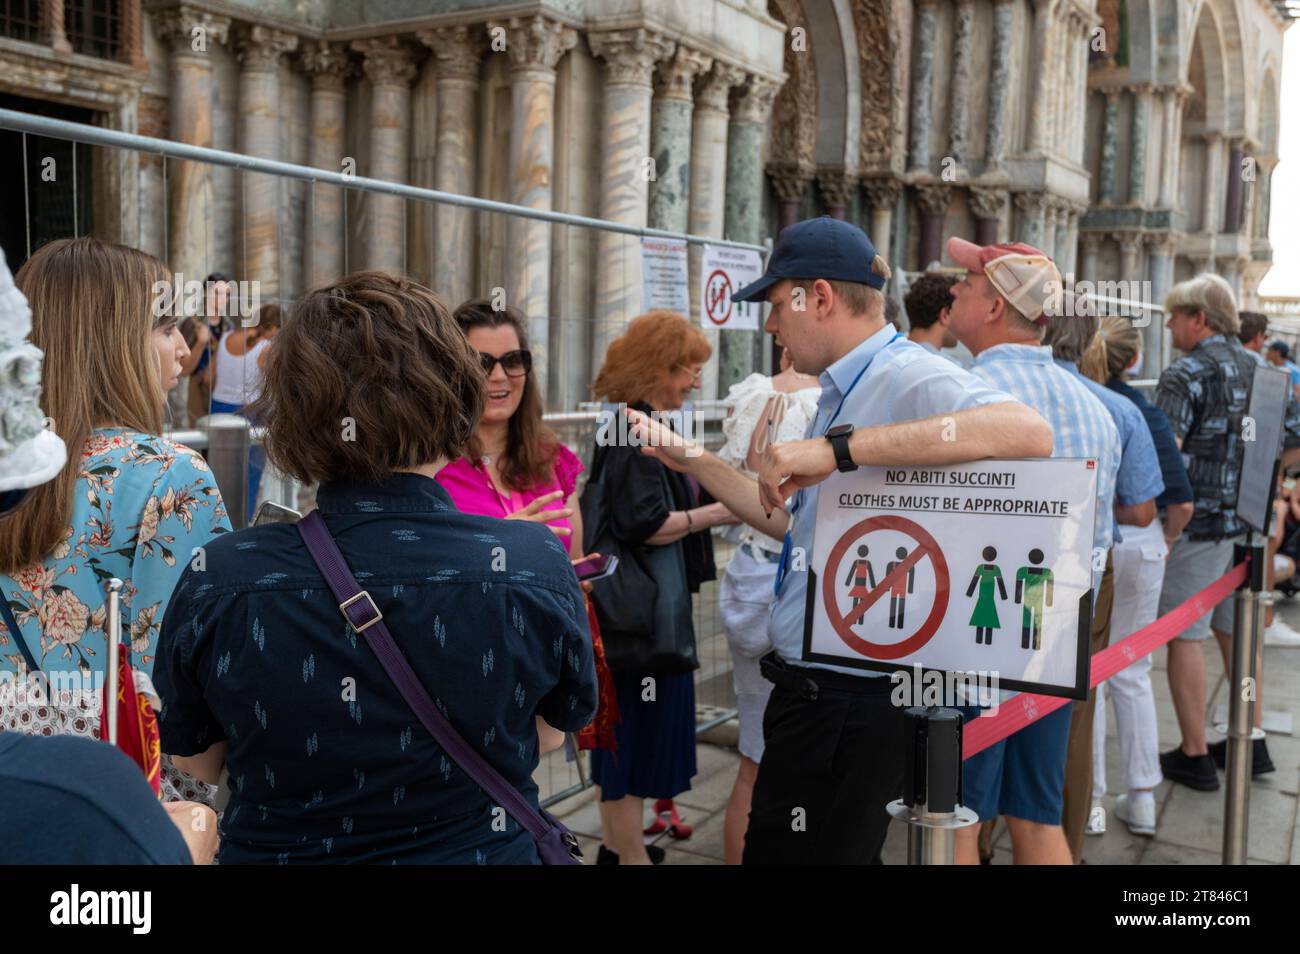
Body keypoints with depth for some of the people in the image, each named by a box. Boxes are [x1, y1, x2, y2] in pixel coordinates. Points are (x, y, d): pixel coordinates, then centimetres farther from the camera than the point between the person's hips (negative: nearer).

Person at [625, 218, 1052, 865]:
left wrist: (840, 448, -39)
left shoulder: (909, 378, -19)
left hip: (852, 707, -10)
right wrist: (695, 462, 21)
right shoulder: (842, 392, 14)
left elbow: (1028, 434, -38)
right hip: (812, 690, 10)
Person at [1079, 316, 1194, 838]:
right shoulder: (1149, 416, -3)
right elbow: (1181, 503, -5)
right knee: (1133, 672, 15)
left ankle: (1090, 800, 13)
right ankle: (1142, 798, 22)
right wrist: (1163, 541, 12)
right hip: (1141, 547, 2)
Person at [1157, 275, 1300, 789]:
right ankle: (1251, 743, 27)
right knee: (1236, 630, 18)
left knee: (1184, 636, 1)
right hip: (1247, 522, 8)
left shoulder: (1186, 374, -14)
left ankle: (1194, 756, 7)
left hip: (1197, 521, -8)